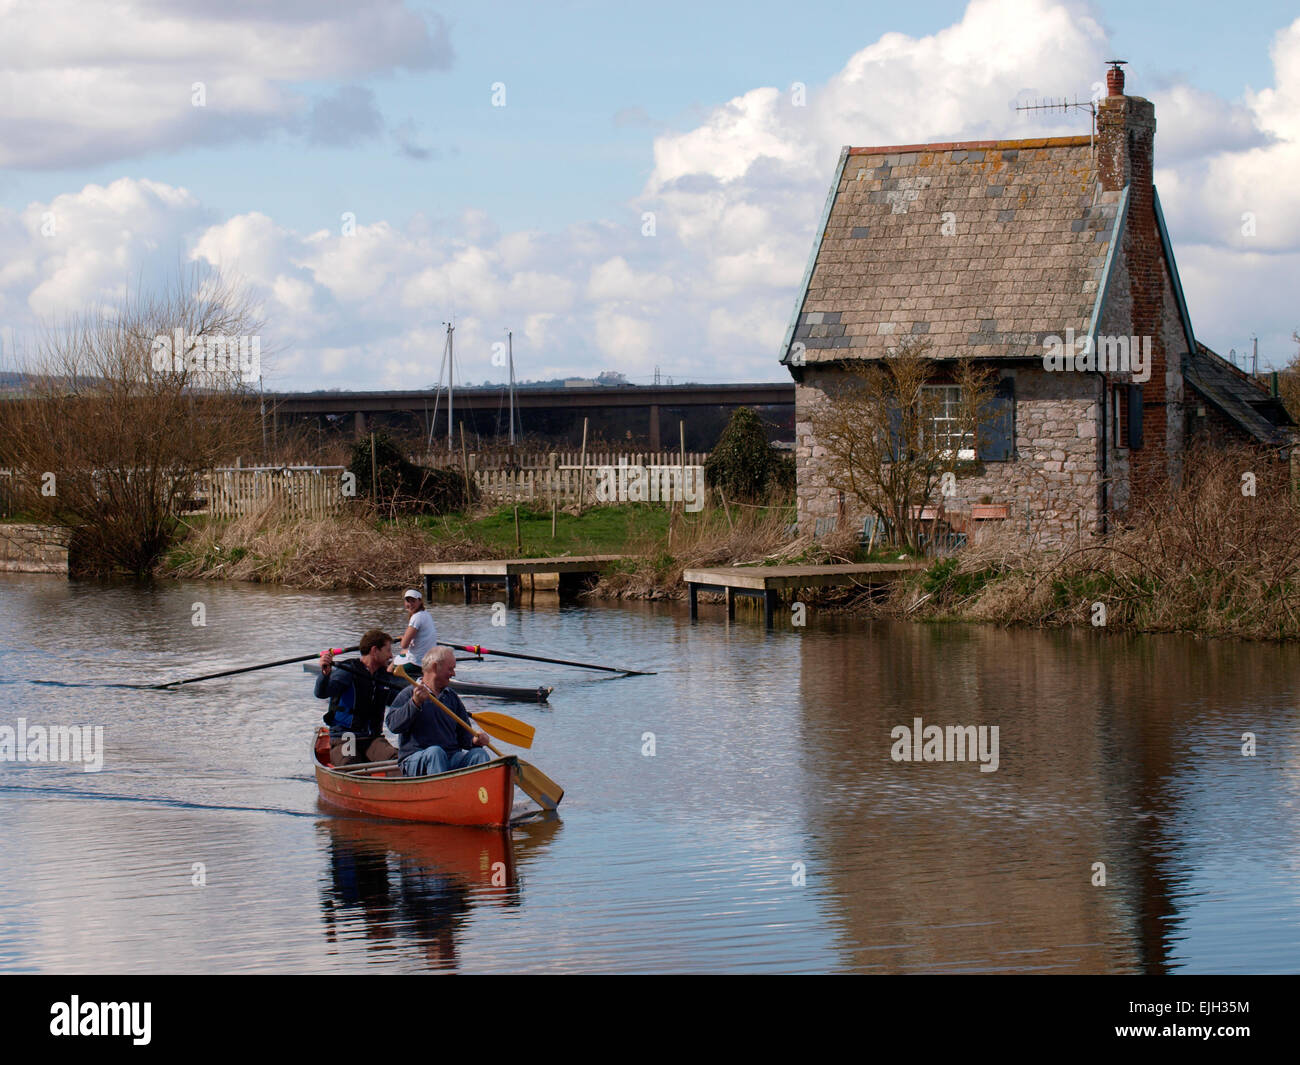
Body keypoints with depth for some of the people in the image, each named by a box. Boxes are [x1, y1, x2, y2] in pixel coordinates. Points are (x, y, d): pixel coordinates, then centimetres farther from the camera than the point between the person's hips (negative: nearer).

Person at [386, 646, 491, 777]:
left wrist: (474, 740, -4)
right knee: (435, 752, -37)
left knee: (480, 754, -23)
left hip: (452, 757, 5)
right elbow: (393, 725, -11)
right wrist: (415, 703, -24)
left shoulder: (452, 697, 22)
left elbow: (464, 733, 20)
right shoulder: (409, 694, 4)